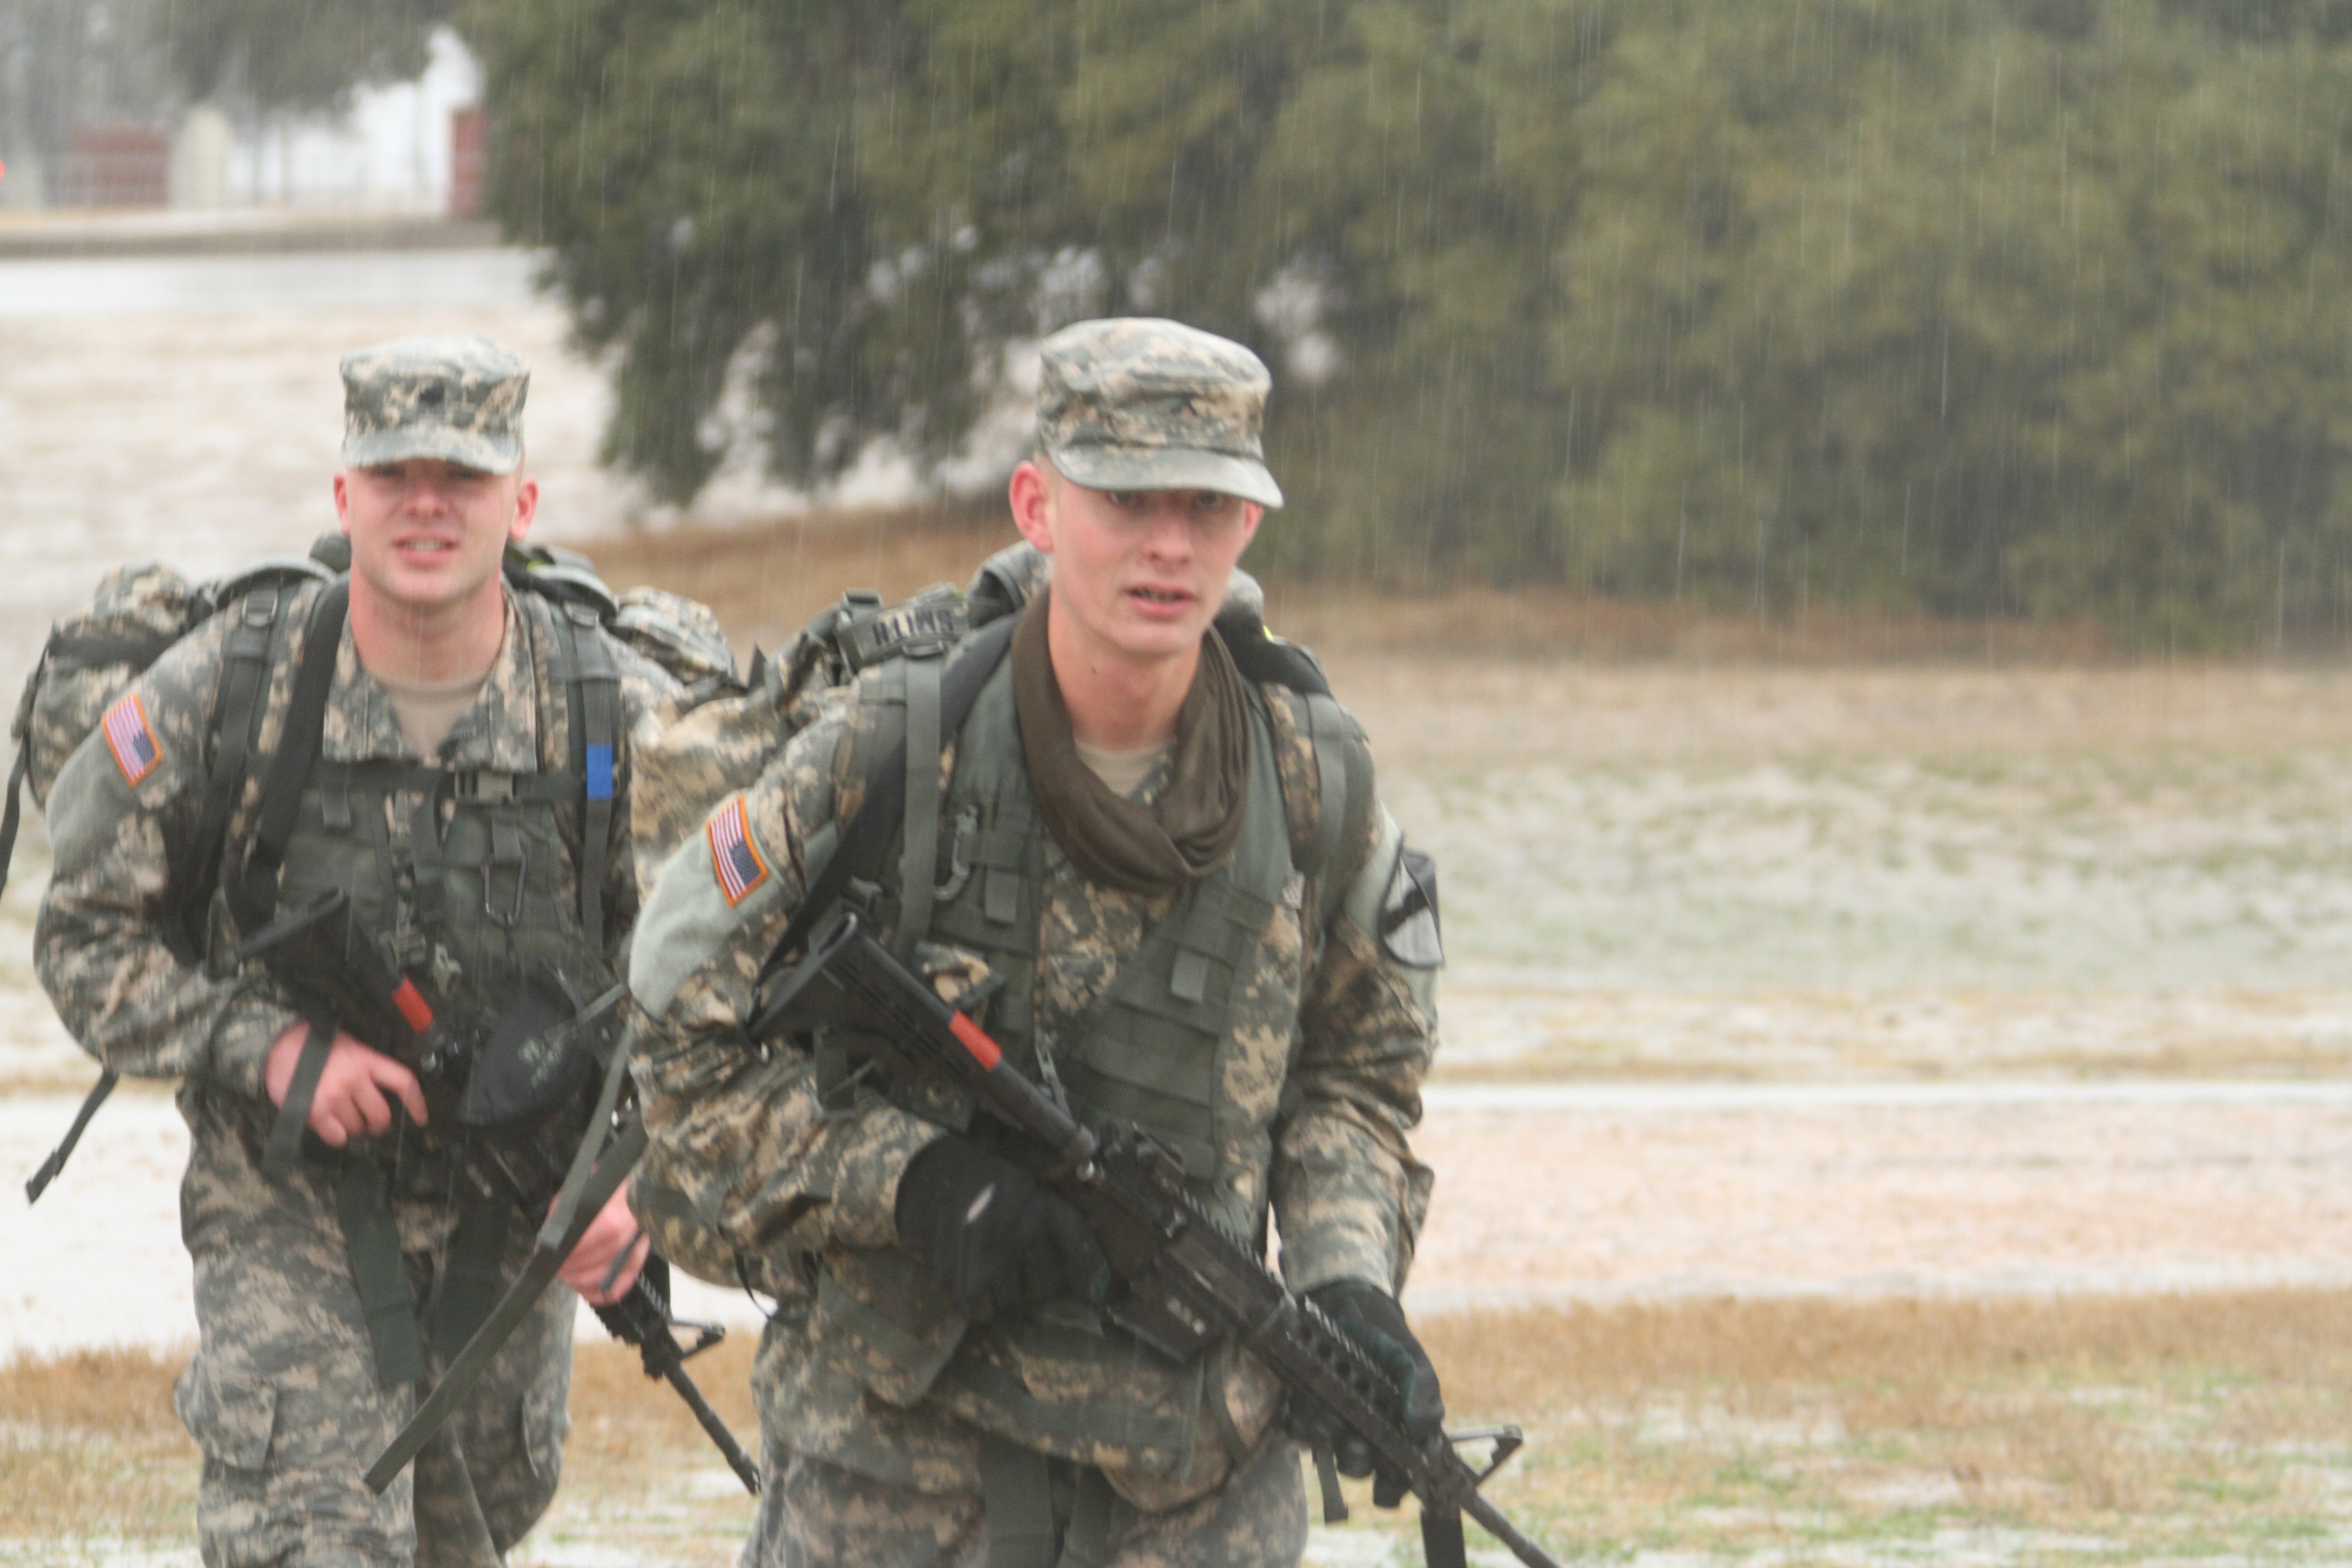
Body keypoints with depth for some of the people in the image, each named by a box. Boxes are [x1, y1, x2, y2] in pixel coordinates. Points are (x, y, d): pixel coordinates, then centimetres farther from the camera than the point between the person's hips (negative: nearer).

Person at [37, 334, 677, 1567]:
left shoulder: (619, 716, -12)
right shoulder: (222, 692, -15)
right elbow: (85, 936, -7)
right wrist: (274, 1050, -21)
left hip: (515, 1219, 3)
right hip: (286, 1211, -3)